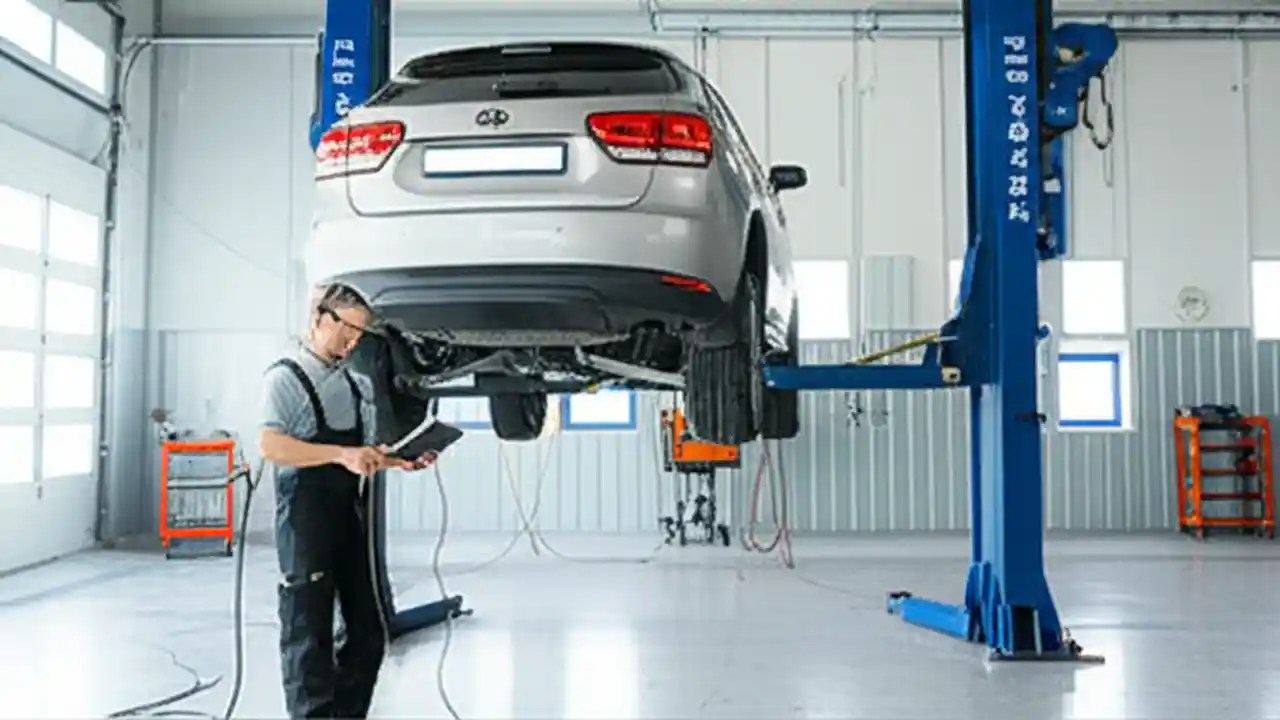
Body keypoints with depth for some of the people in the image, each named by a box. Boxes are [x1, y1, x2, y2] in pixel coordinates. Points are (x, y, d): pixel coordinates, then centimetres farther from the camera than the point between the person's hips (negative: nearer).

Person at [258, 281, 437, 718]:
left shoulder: (359, 385, 15)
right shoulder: (286, 377, -5)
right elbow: (271, 445, -18)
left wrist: (402, 461, 2)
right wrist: (342, 455, -26)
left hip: (354, 515, 7)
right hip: (306, 518, -7)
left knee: (368, 632, 10)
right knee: (308, 634, 1)